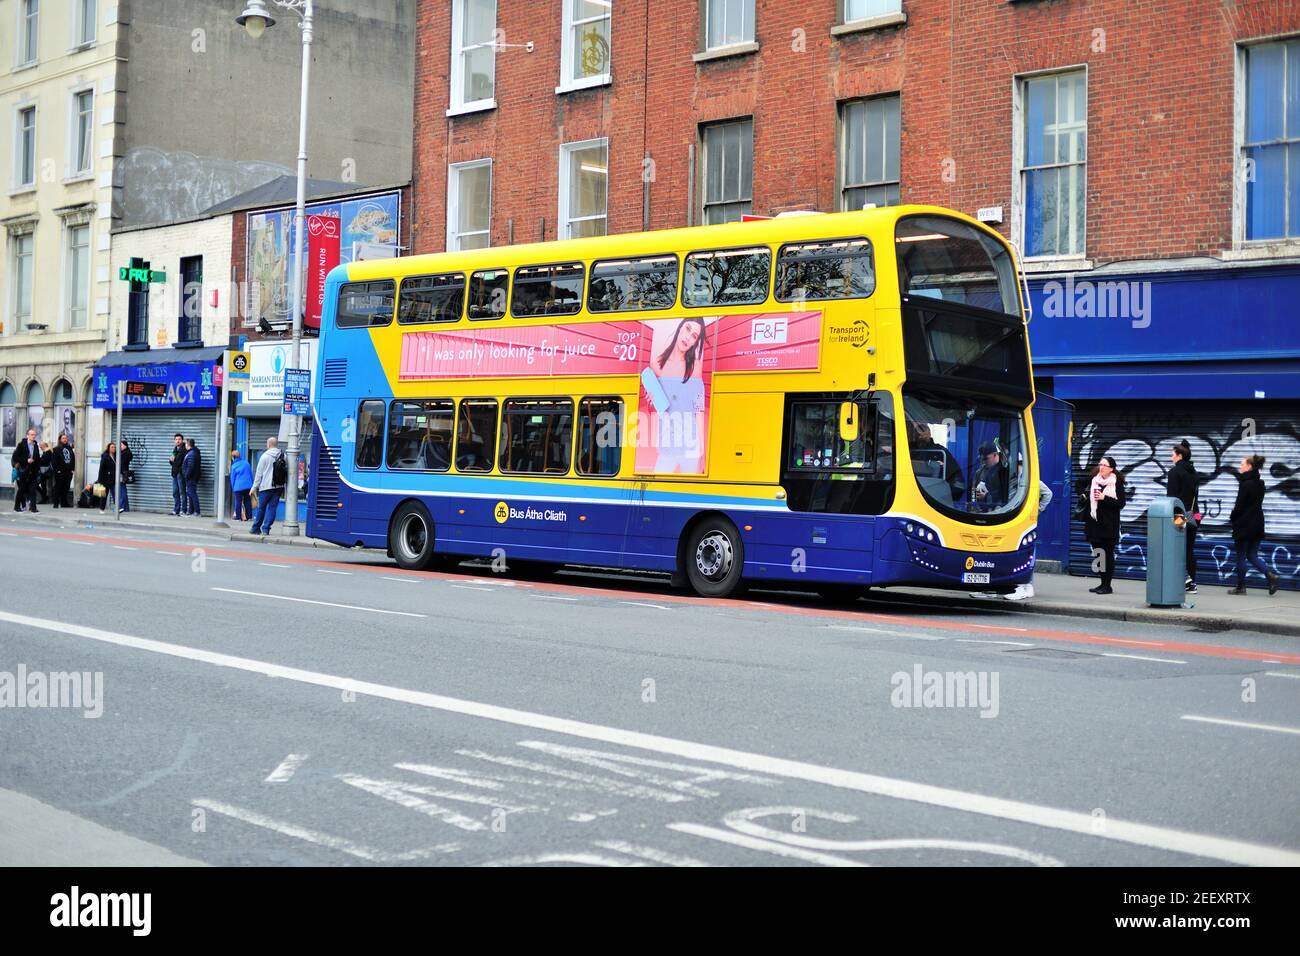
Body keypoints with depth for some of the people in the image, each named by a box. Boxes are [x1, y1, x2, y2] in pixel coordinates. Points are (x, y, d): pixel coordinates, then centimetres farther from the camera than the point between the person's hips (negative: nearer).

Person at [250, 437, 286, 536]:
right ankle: (266, 528, -2)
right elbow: (286, 472, 7)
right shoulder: (283, 456, 5)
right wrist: (284, 487, 12)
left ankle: (256, 528, 16)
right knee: (272, 507, 3)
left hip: (266, 487, -3)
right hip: (279, 487, 3)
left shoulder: (265, 456, -5)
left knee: (261, 508, 8)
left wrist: (254, 487, 2)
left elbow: (259, 473, -3)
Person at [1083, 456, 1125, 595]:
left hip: (1109, 525, -5)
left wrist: (1104, 498, -17)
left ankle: (1107, 585, 1)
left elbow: (1121, 503, -8)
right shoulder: (1094, 480, 10)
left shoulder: (1117, 483, -5)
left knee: (1108, 554, -3)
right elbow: (1089, 499, 19)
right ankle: (1103, 583, 14)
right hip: (1095, 523, 5)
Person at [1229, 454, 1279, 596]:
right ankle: (1270, 576, -7)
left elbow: (1239, 506, -14)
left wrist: (1232, 517, 0)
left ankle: (1240, 586, 9)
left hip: (1244, 525, -7)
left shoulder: (1245, 484, -15)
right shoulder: (1260, 484, 9)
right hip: (1257, 525, 7)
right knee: (1252, 556, 12)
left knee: (1241, 556, 3)